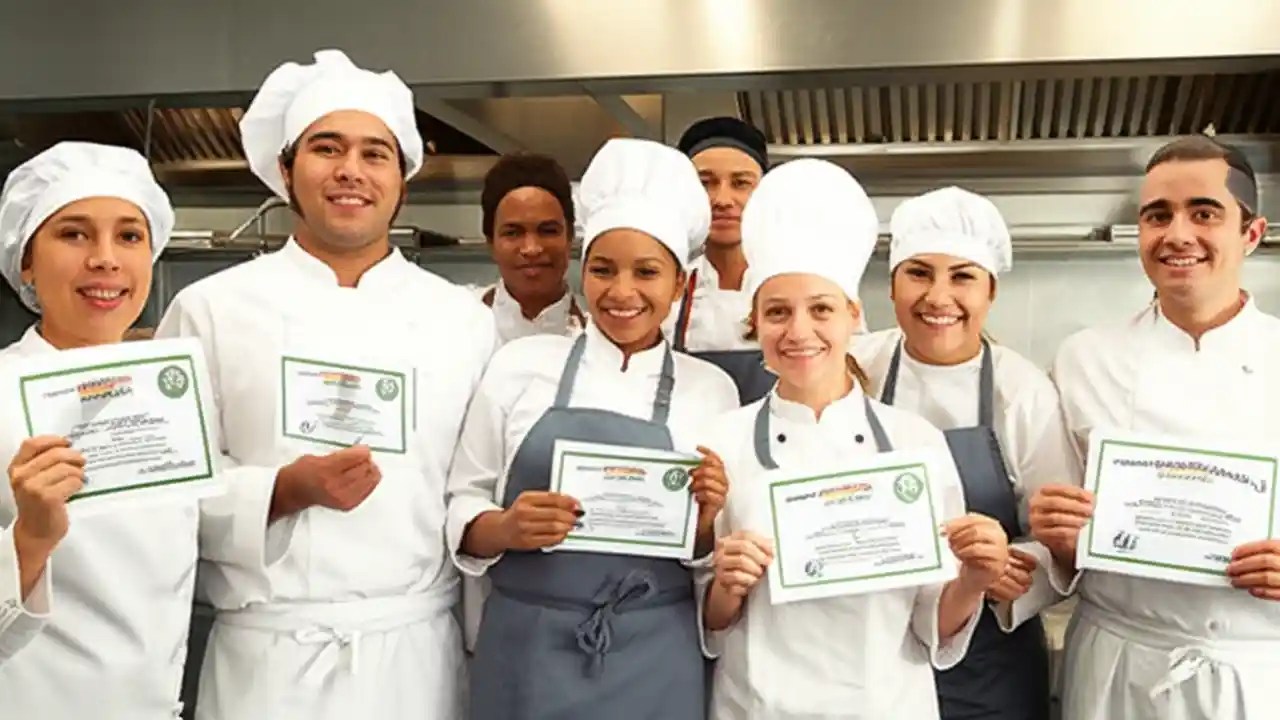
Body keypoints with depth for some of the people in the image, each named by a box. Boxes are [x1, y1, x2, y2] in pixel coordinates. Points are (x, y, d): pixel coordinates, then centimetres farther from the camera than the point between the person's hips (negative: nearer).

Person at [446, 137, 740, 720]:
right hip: (527, 653, 0)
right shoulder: (521, 364, -1)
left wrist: (706, 520, -13)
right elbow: (461, 507, 3)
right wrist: (505, 528, -17)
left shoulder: (711, 389, 1)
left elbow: (707, 548, 8)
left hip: (654, 662, 1)